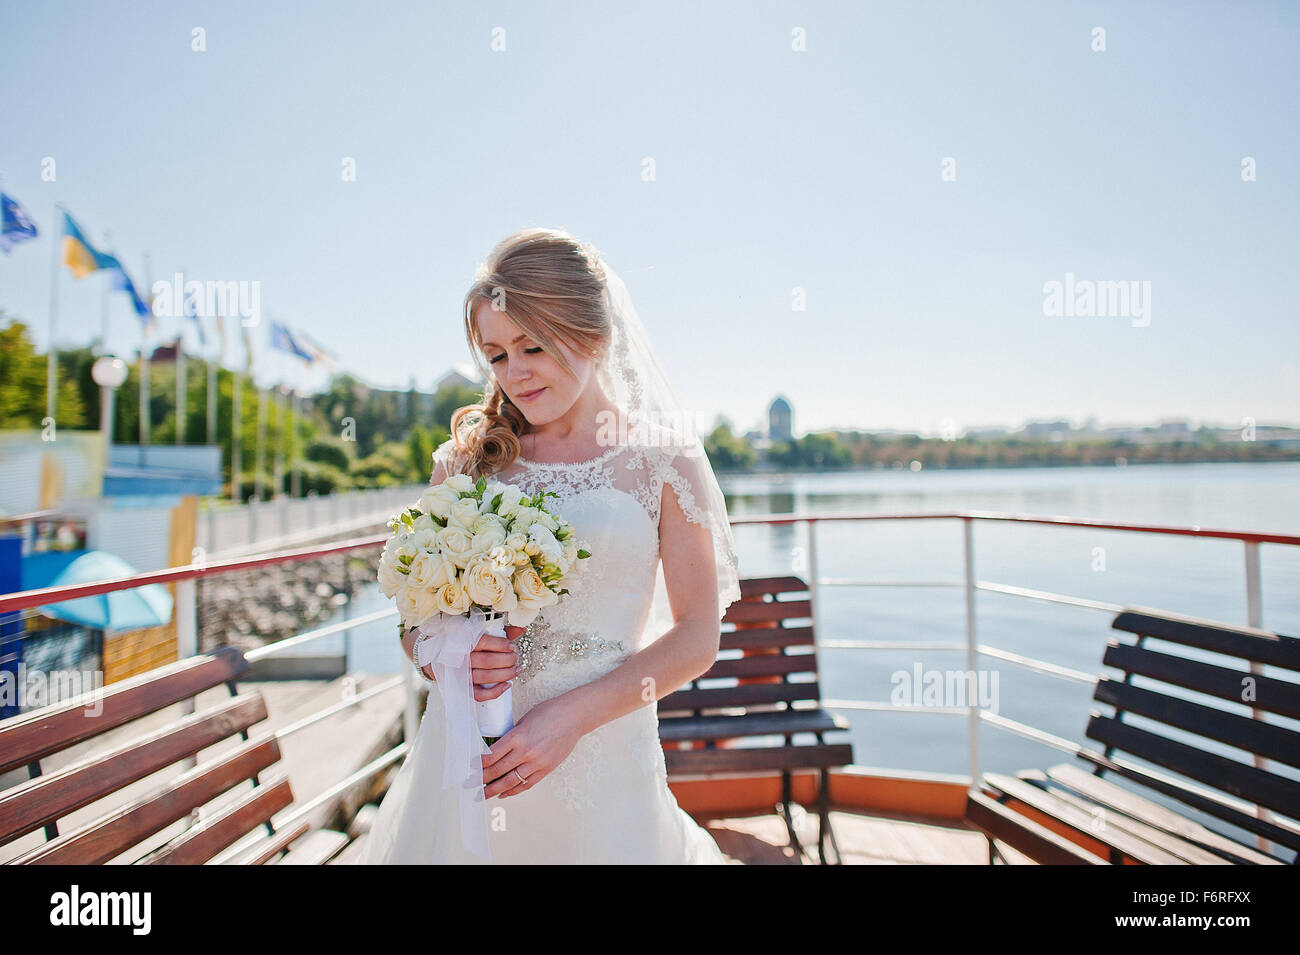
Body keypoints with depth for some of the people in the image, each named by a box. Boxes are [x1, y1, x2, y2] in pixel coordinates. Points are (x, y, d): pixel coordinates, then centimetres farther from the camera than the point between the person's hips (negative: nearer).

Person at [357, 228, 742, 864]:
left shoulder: (664, 460, -4)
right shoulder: (469, 457, 3)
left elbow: (696, 638, -5)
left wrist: (571, 715, -14)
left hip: (599, 761, -2)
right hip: (461, 757, 2)